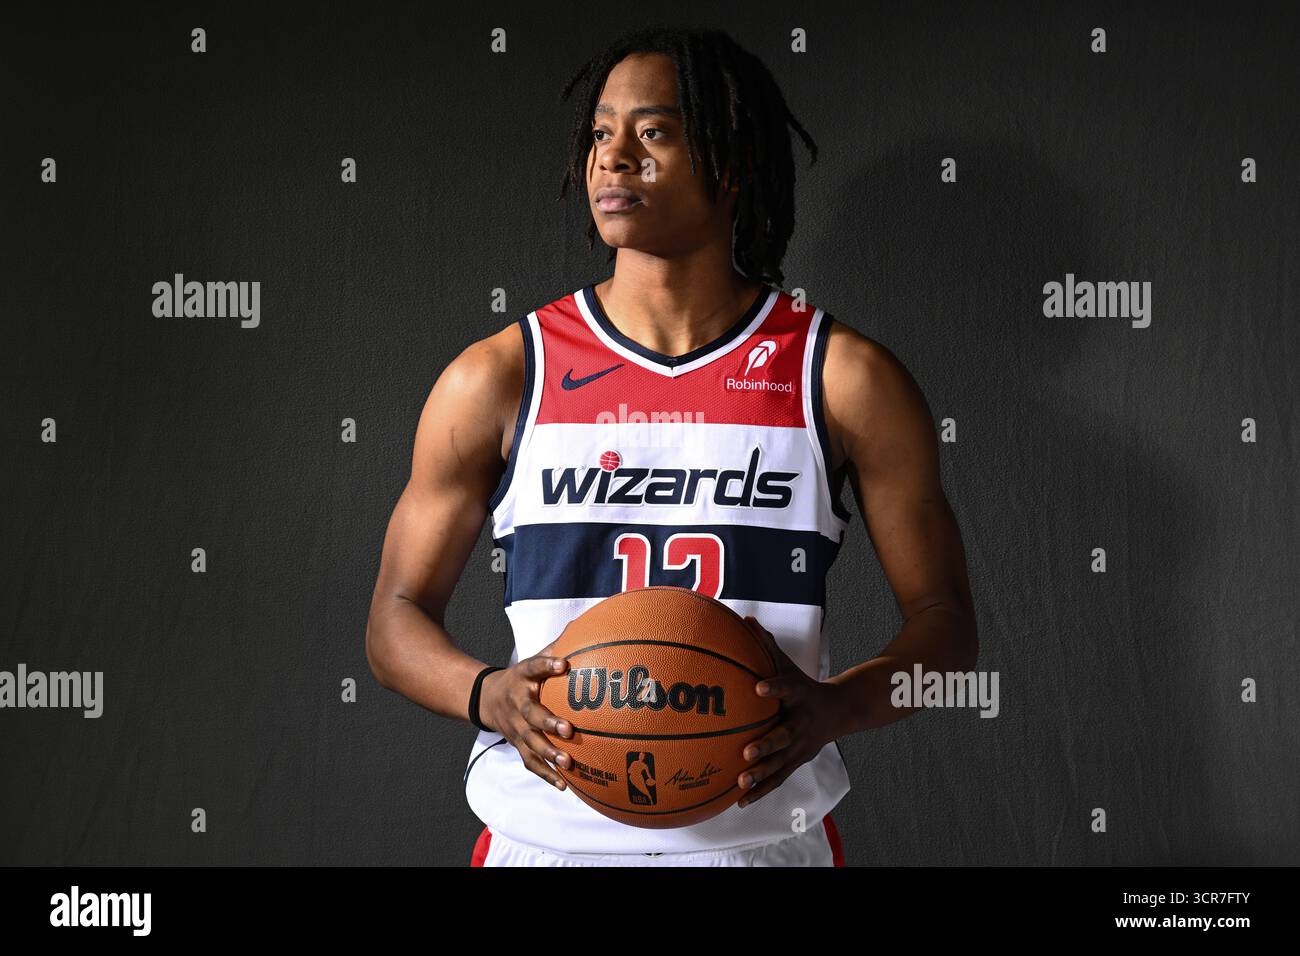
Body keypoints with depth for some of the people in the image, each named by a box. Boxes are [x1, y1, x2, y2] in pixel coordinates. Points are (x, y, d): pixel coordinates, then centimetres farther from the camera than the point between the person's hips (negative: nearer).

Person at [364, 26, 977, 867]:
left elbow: (945, 624, 1)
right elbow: (399, 617, 4)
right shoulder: (498, 378, 0)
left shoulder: (845, 379, -2)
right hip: (546, 832, 1)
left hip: (764, 831, 0)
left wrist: (832, 707, -18)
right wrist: (490, 695, -16)